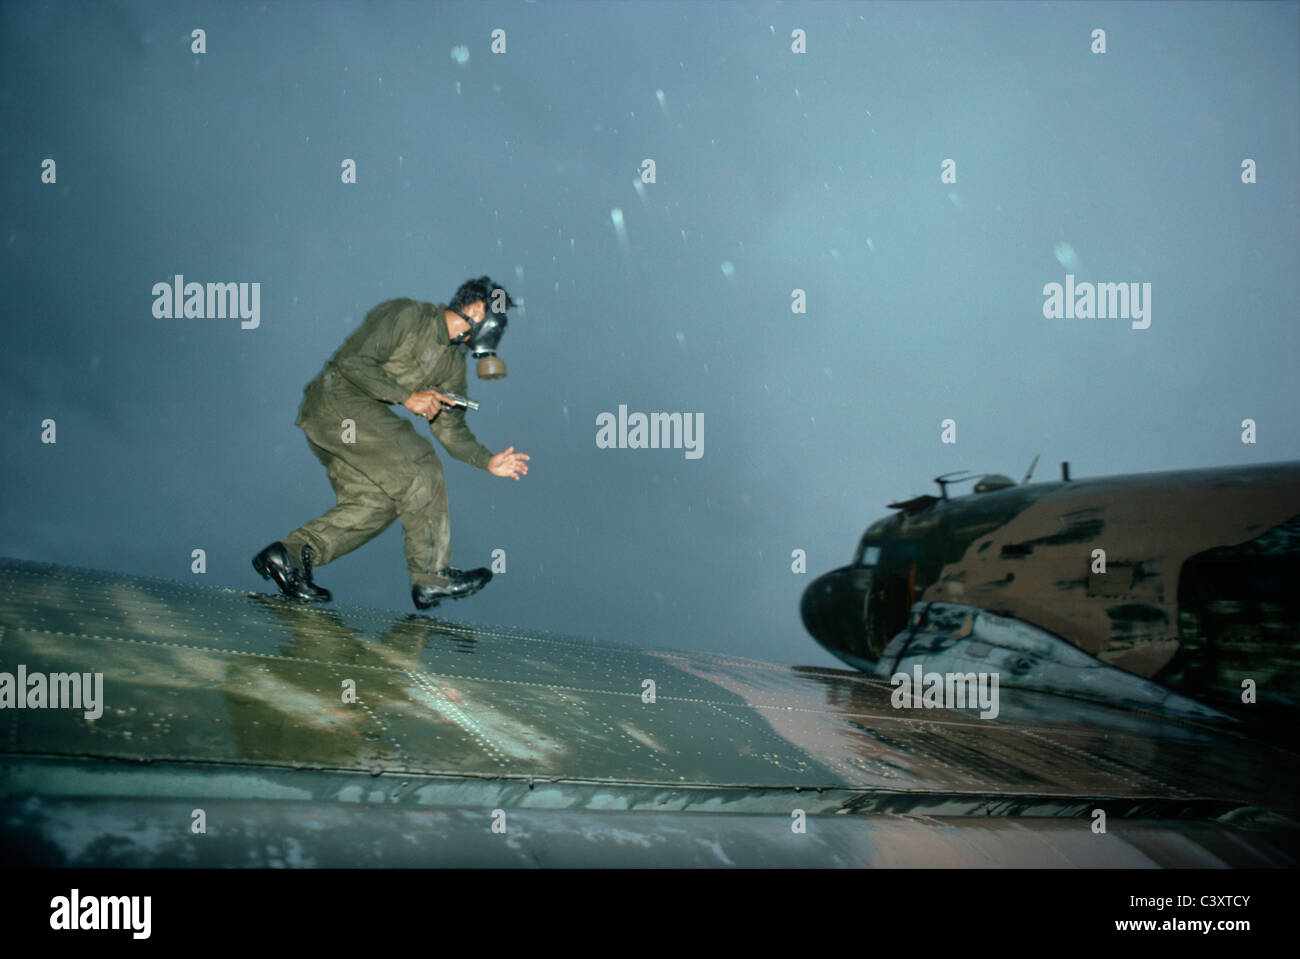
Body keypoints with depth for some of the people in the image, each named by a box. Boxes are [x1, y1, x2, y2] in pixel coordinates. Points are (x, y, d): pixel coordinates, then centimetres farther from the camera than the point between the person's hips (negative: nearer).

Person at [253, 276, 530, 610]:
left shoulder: (453, 363, 14)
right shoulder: (406, 315, -11)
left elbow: (450, 427, 14)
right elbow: (354, 362, -19)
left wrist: (488, 461, 1)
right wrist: (407, 397, -21)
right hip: (338, 398, -10)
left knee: (374, 501, 0)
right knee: (418, 470, -14)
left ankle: (289, 554, -1)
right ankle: (431, 576, -9)